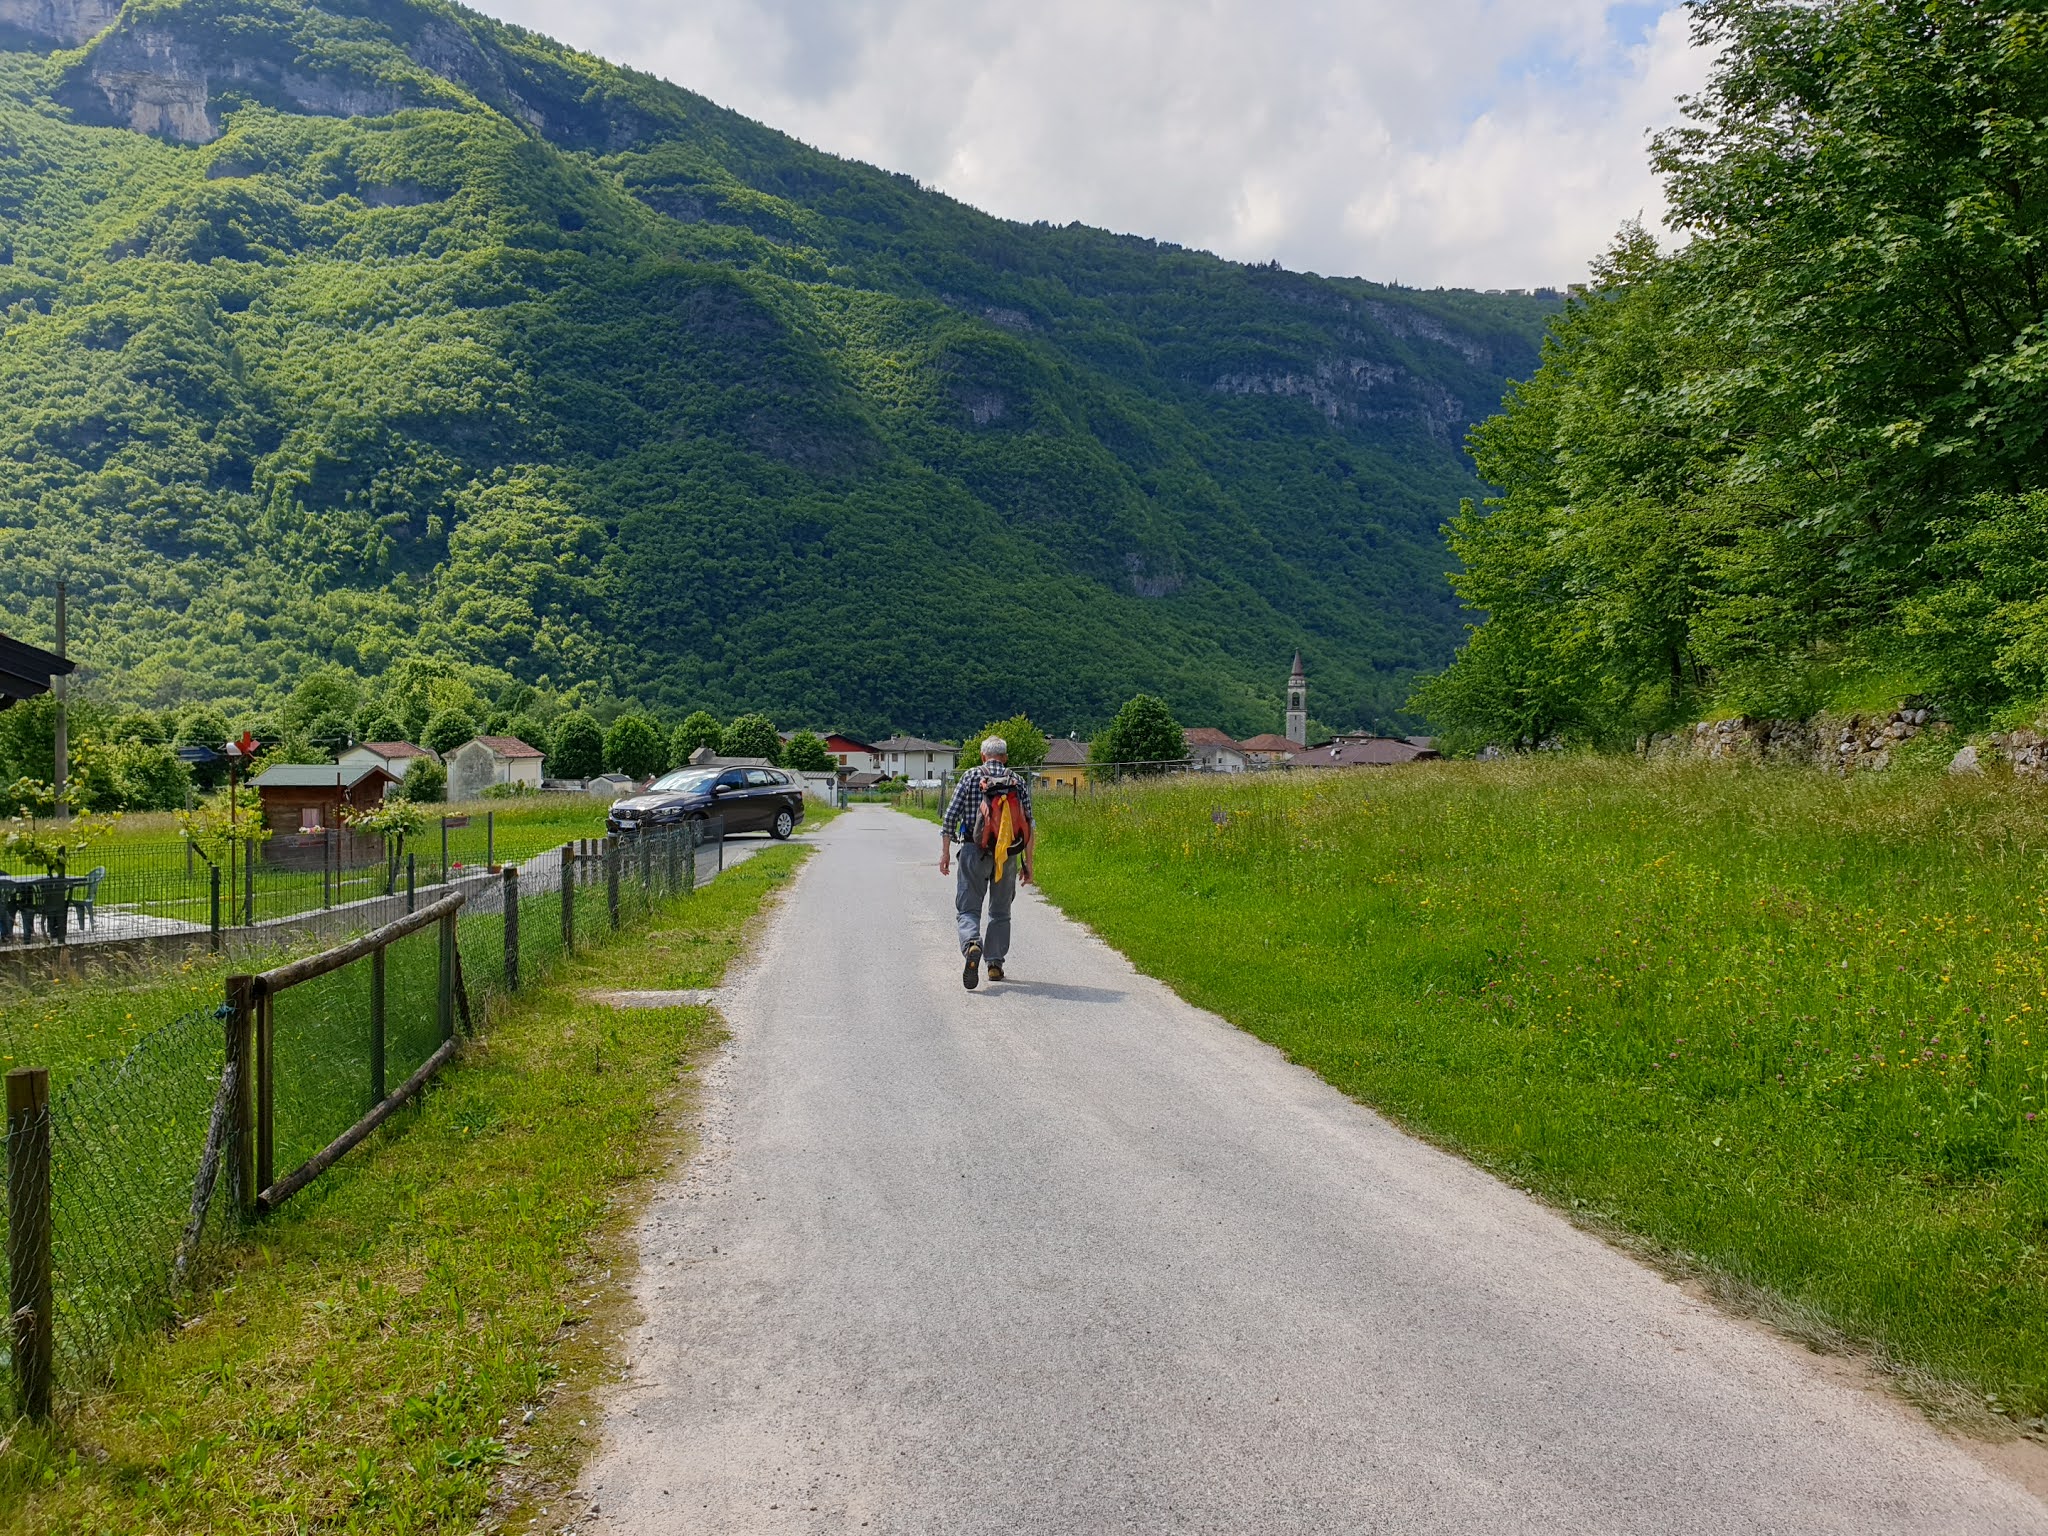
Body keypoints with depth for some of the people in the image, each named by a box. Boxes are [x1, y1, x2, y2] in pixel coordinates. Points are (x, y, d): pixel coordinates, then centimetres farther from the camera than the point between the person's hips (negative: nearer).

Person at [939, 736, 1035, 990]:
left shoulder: (970, 776, 2)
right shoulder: (1018, 782, 6)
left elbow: (950, 816, -3)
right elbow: (1029, 825, 4)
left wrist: (945, 852, 3)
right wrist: (1028, 862, 10)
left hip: (974, 851, -2)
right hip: (1009, 854, 2)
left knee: (967, 908, 2)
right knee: (1000, 911, 15)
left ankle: (972, 945, -26)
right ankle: (995, 964, 15)